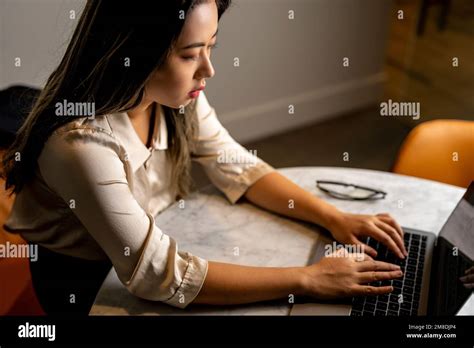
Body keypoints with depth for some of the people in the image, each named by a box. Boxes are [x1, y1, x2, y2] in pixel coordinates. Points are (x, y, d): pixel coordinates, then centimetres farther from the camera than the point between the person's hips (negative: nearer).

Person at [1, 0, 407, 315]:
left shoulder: (176, 96, -13)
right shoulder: (81, 142, -35)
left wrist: (336, 218, -16)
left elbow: (241, 170, -4)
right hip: (86, 283, -5)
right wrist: (306, 279, -32)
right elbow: (159, 276, -34)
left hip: (156, 247, 5)